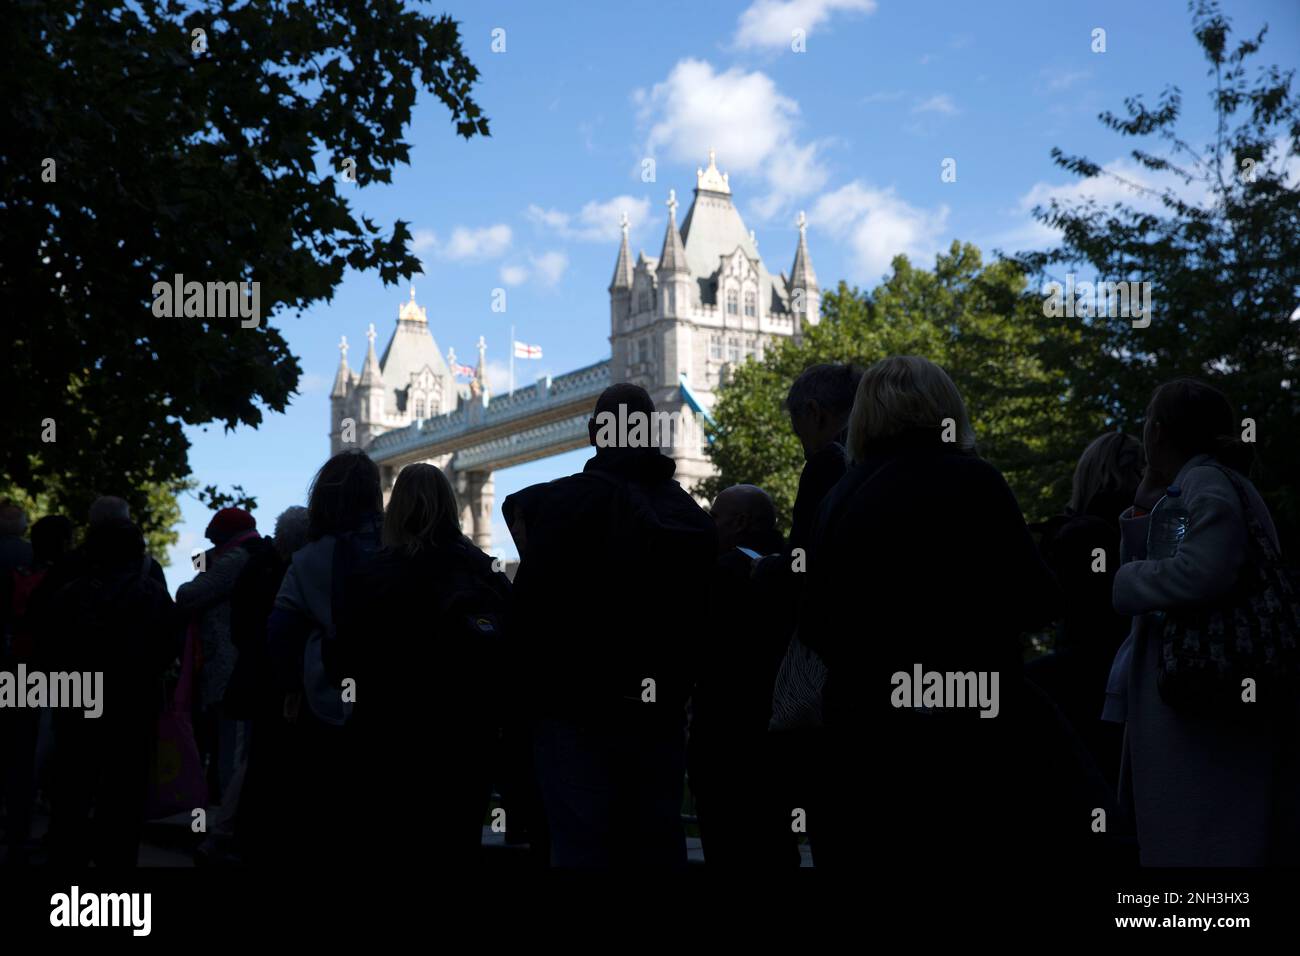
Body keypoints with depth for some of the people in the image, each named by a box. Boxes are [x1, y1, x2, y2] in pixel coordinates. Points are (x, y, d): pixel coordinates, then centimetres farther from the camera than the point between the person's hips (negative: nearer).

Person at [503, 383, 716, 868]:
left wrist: (534, 690, -1)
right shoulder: (691, 515, 9)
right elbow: (701, 616, 12)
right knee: (658, 845, 11)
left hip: (577, 711, -5)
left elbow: (530, 609, -12)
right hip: (660, 714, 5)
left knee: (581, 846, -3)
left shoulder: (562, 502, -9)